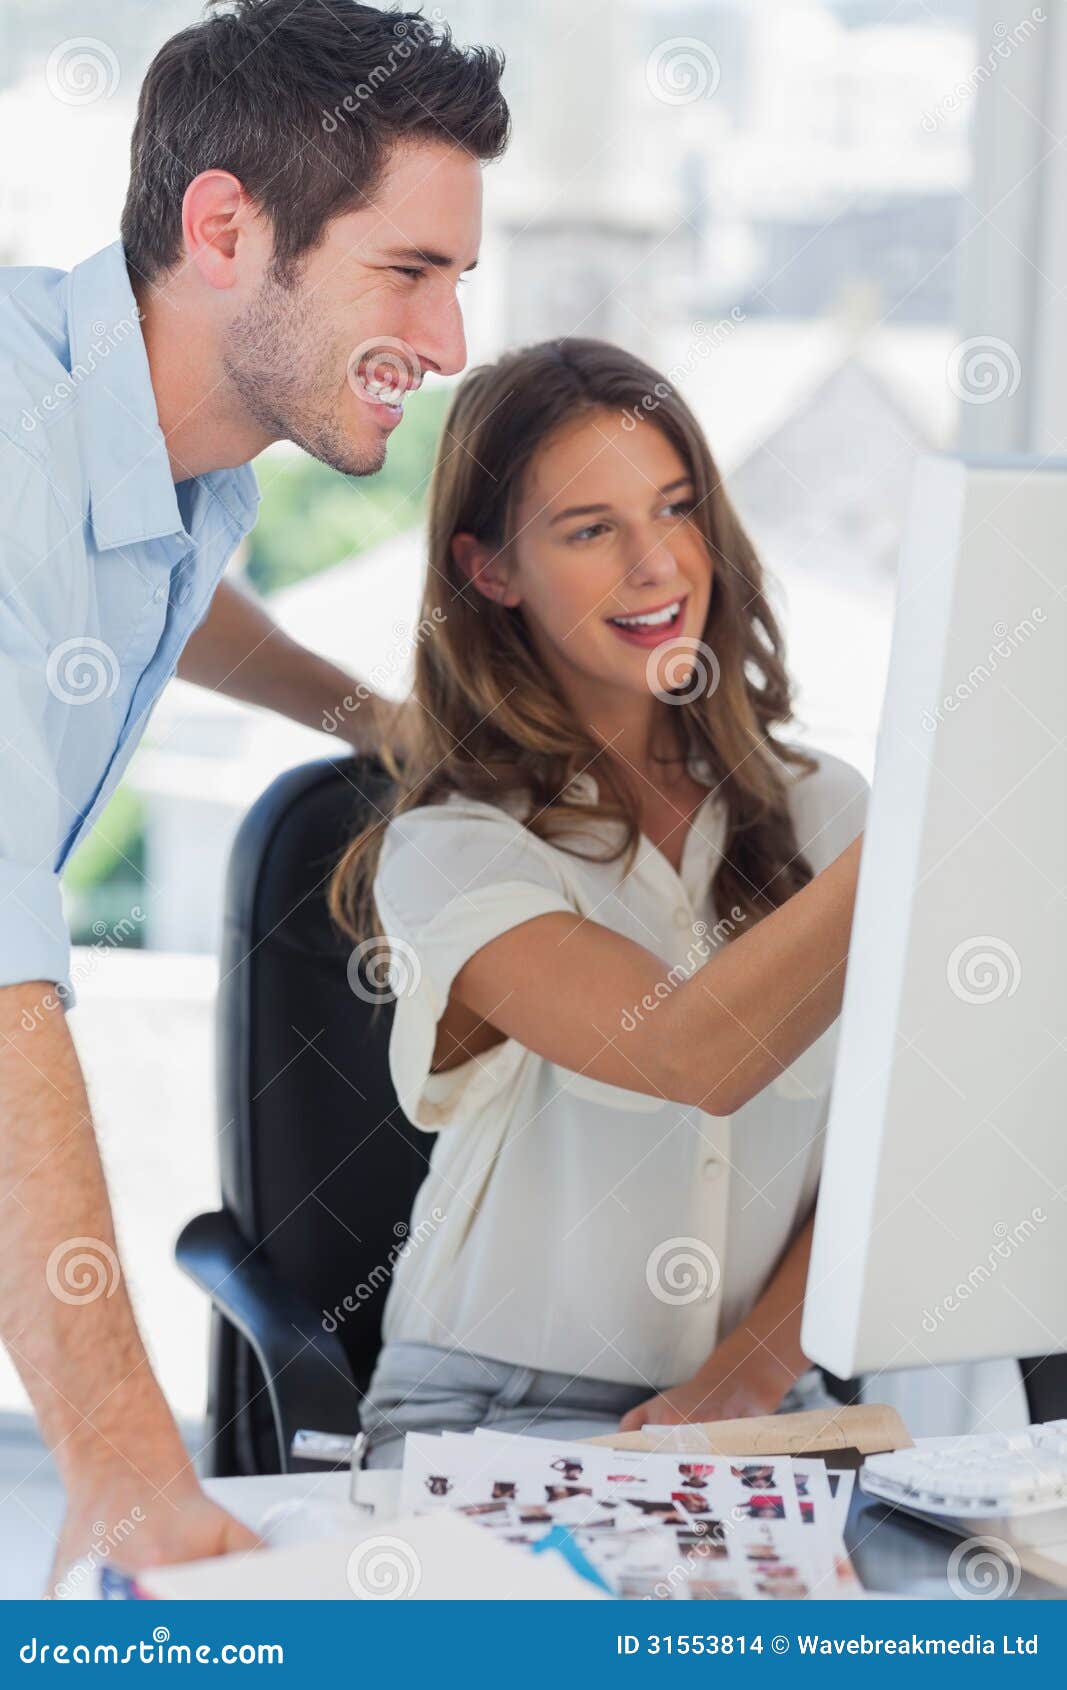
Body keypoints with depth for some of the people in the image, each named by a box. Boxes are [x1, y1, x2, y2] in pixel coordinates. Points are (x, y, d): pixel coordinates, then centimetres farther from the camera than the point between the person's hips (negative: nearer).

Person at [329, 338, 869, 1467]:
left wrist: (749, 1373, -11)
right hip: (490, 1412, -3)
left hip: (761, 1416, 4)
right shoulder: (449, 852, -7)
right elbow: (694, 1055, -23)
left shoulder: (822, 812, 9)